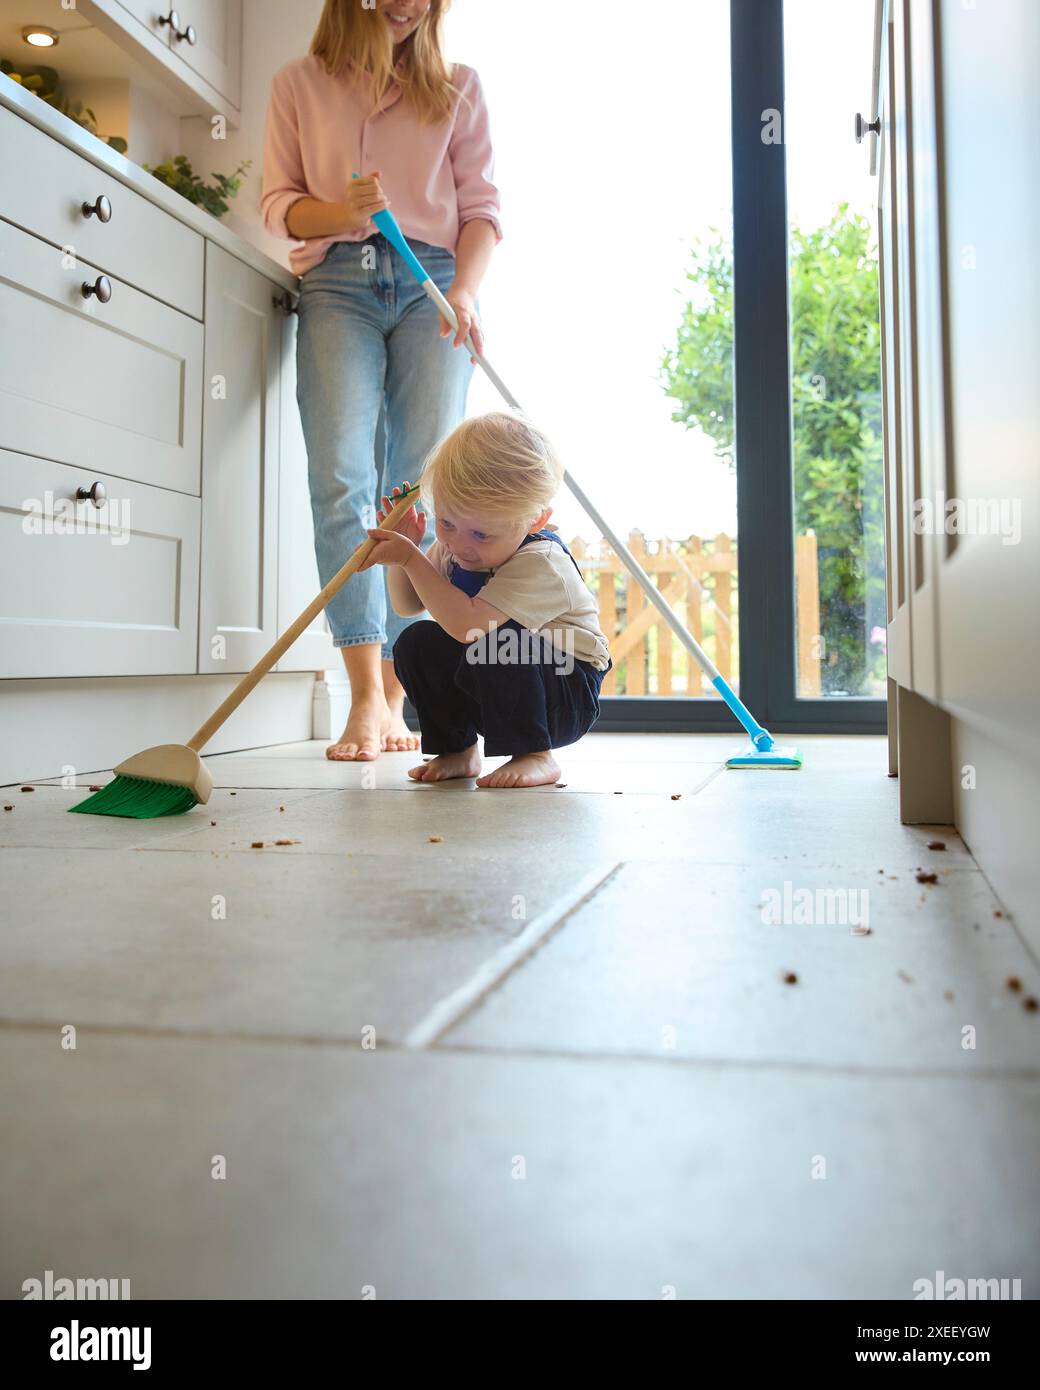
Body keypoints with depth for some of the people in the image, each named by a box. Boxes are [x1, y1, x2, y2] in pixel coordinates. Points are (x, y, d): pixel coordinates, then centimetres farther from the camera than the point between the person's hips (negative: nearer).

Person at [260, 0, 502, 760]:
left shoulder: (460, 87, 17)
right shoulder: (300, 83, 16)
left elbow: (481, 206, 9)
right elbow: (278, 204, 11)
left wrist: (465, 289, -10)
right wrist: (343, 211, -10)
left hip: (432, 283, 1)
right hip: (337, 281, 0)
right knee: (342, 480, -18)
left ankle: (395, 698, -6)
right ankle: (367, 695, -20)